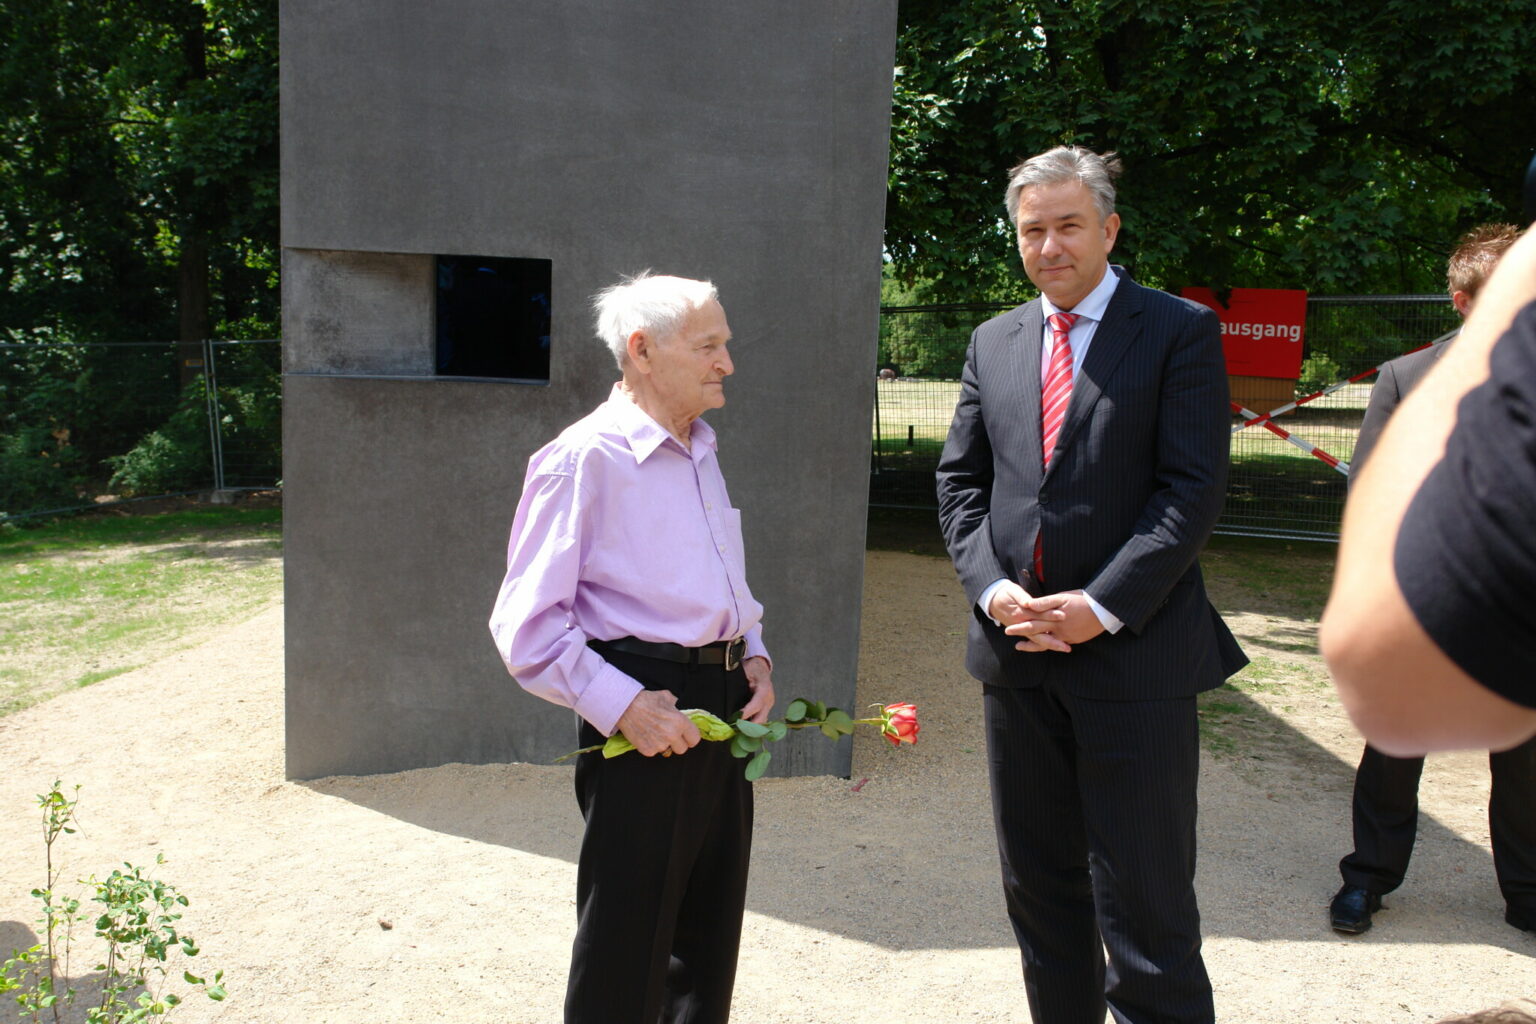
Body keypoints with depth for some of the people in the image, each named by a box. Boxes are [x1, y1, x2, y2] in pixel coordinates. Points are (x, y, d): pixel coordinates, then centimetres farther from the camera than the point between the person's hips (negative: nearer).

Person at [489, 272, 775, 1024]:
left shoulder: (699, 454, 14)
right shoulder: (585, 458, -13)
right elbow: (526, 624, -16)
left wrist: (754, 656, 7)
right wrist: (623, 707, -22)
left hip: (723, 708, 8)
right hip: (648, 714, -8)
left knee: (709, 940, 21)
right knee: (626, 960, 5)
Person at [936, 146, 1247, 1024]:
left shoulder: (1179, 331, -2)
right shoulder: (994, 342, 12)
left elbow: (1193, 488, -10)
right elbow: (962, 480, 11)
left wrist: (1102, 606, -16)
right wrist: (991, 586, -5)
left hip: (1132, 654, -5)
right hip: (1017, 653, 5)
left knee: (1144, 893, 1)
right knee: (1039, 883, 16)